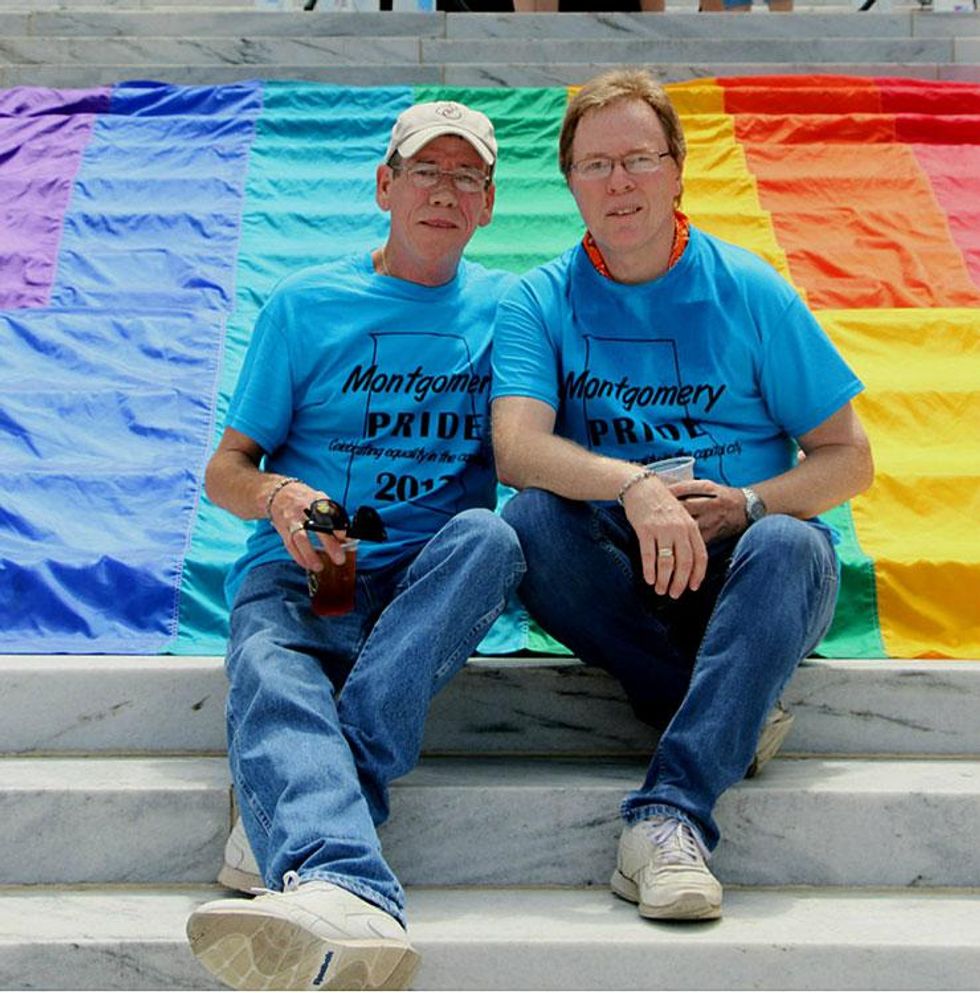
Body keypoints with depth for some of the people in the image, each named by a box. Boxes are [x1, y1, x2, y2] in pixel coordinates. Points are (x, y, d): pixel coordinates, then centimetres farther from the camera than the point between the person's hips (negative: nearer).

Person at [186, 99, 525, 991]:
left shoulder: (508, 306, 15)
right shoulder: (305, 304, 11)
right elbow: (226, 468, 11)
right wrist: (278, 496, -12)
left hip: (433, 582, 1)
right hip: (299, 575, -1)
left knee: (490, 535, -33)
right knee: (269, 680, -34)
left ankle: (296, 810, -38)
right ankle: (345, 891, -64)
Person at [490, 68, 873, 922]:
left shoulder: (750, 292, 5)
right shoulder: (540, 302, 4)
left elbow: (848, 458, 5)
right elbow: (517, 448, -14)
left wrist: (748, 505, -15)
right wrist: (634, 485, -33)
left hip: (741, 573, 0)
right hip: (612, 583, 1)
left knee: (791, 546, -33)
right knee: (532, 517, -29)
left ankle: (669, 814, -42)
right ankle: (734, 717, -22)